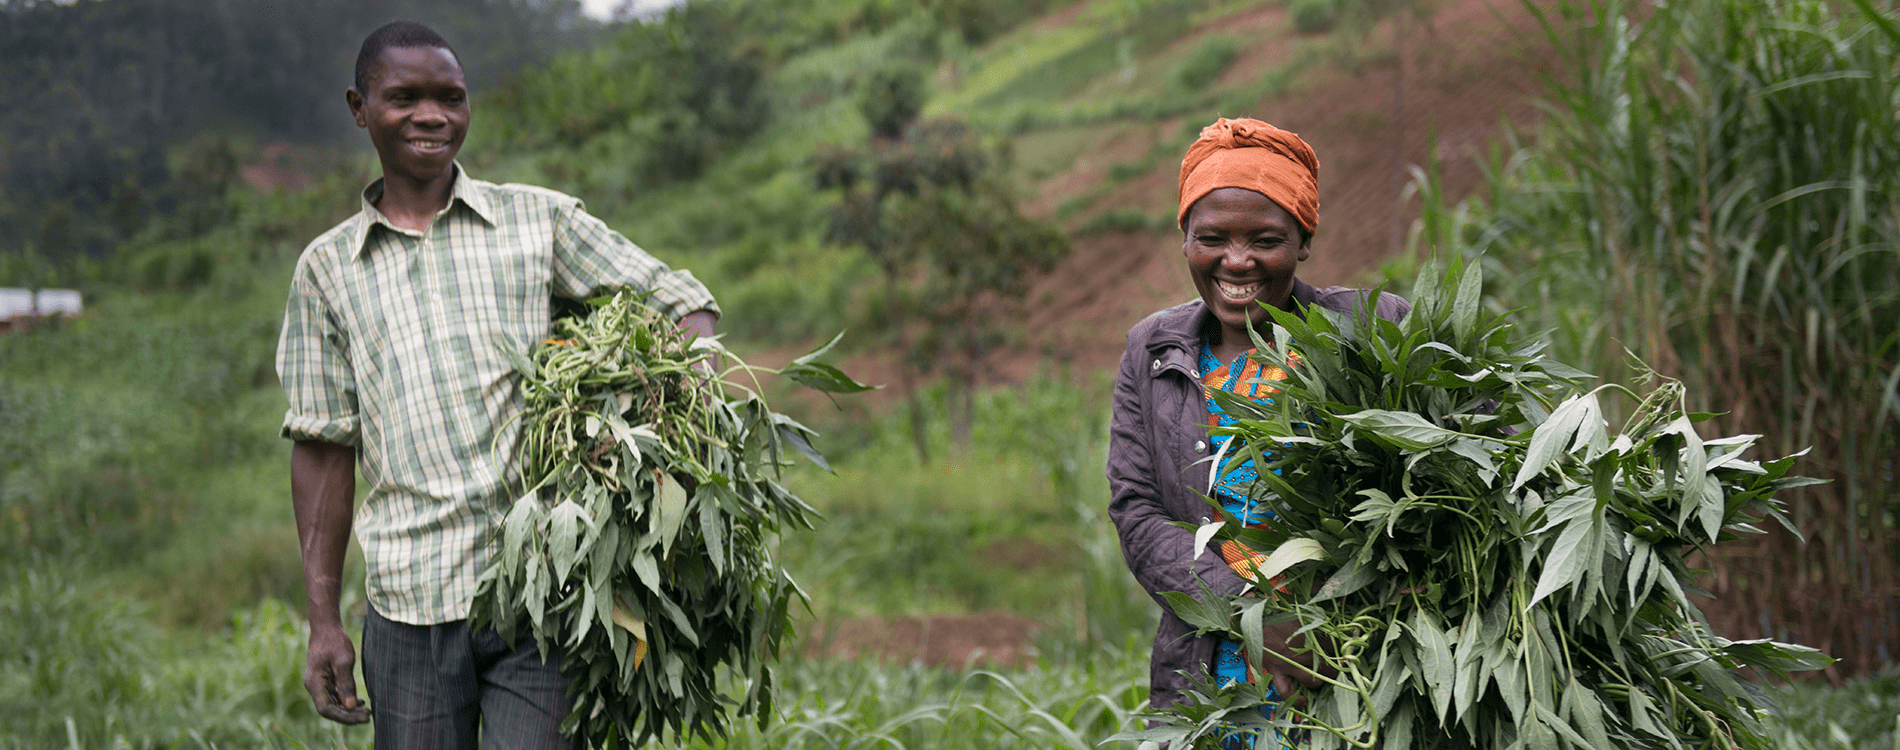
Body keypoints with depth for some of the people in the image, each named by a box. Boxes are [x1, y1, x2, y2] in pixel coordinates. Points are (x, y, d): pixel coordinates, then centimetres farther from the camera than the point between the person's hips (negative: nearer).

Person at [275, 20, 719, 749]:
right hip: (410, 601, 2)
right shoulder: (328, 267, 12)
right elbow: (323, 446, 13)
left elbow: (678, 299, 11)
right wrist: (323, 621, 8)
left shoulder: (539, 220, 9)